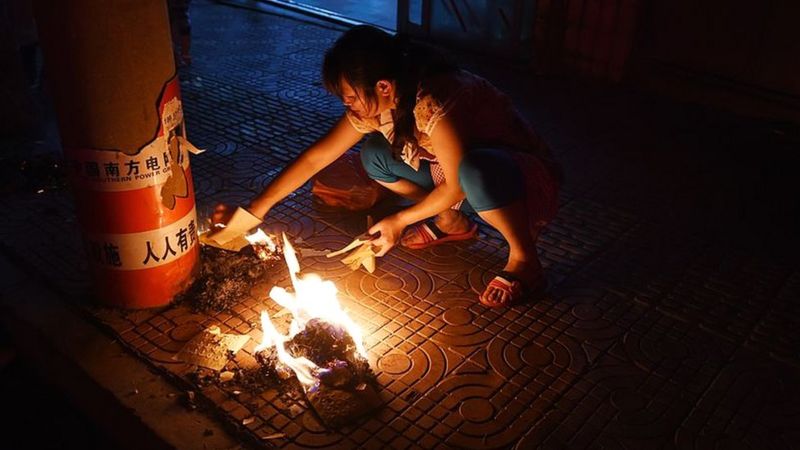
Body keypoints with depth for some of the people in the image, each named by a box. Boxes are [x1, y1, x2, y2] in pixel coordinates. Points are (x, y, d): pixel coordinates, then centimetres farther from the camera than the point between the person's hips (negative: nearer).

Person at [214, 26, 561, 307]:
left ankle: (524, 260, -16)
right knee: (375, 155, -4)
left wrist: (400, 221, -13)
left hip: (528, 182, -7)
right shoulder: (373, 103, -9)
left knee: (476, 169, -42)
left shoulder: (435, 103, -33)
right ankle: (453, 224, 10)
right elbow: (316, 156, -4)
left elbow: (456, 187, -25)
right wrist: (255, 208, -3)